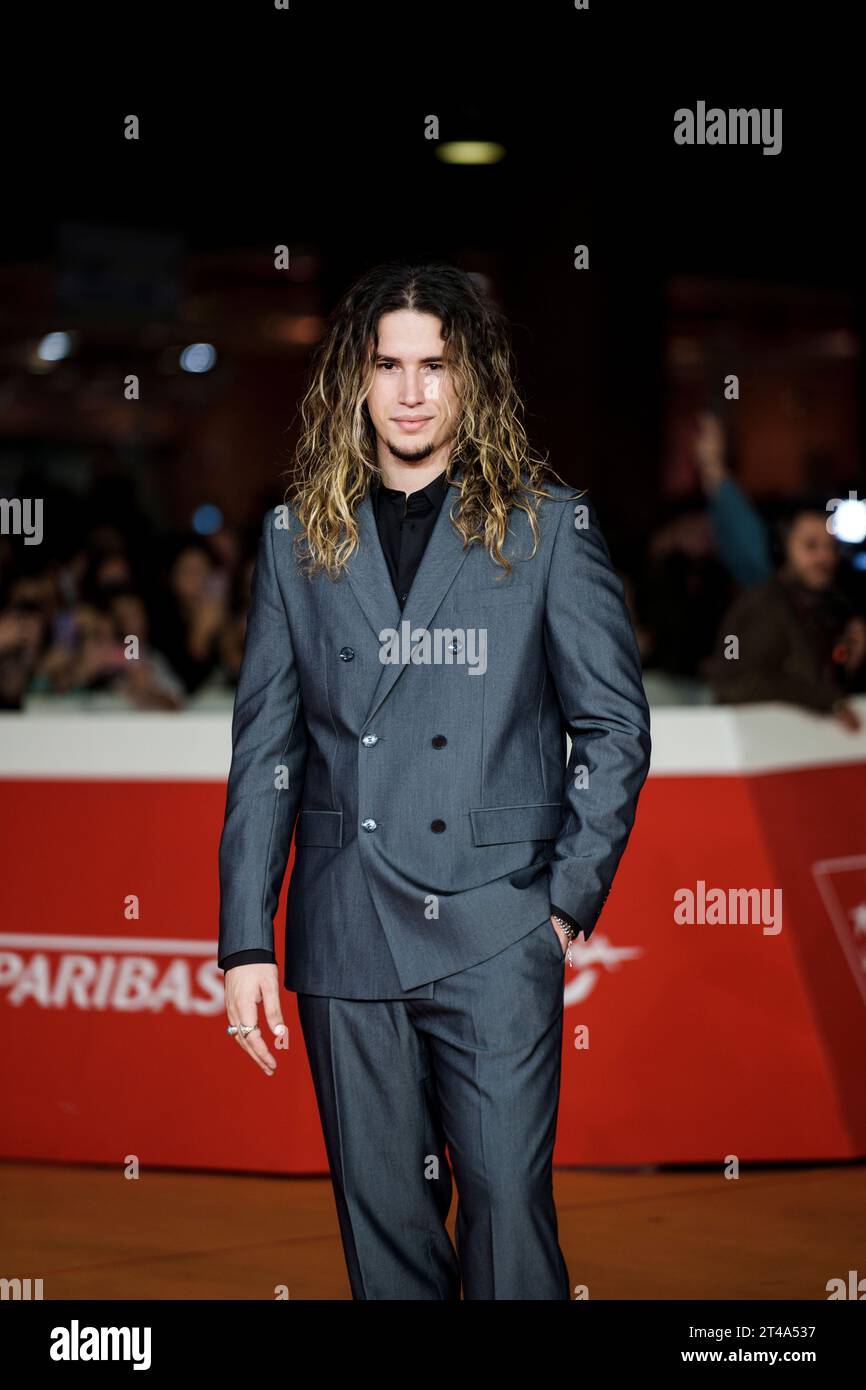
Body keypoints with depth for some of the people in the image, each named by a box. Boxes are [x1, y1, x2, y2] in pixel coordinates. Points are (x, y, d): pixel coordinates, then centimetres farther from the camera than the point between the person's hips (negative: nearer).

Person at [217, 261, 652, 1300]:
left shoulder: (549, 527, 4)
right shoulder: (297, 536, 10)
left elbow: (614, 725, 5)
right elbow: (264, 748, 9)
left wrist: (571, 897, -2)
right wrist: (245, 941, 4)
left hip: (498, 935, -2)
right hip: (347, 935, 2)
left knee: (509, 1198, -7)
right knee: (383, 1214, 7)